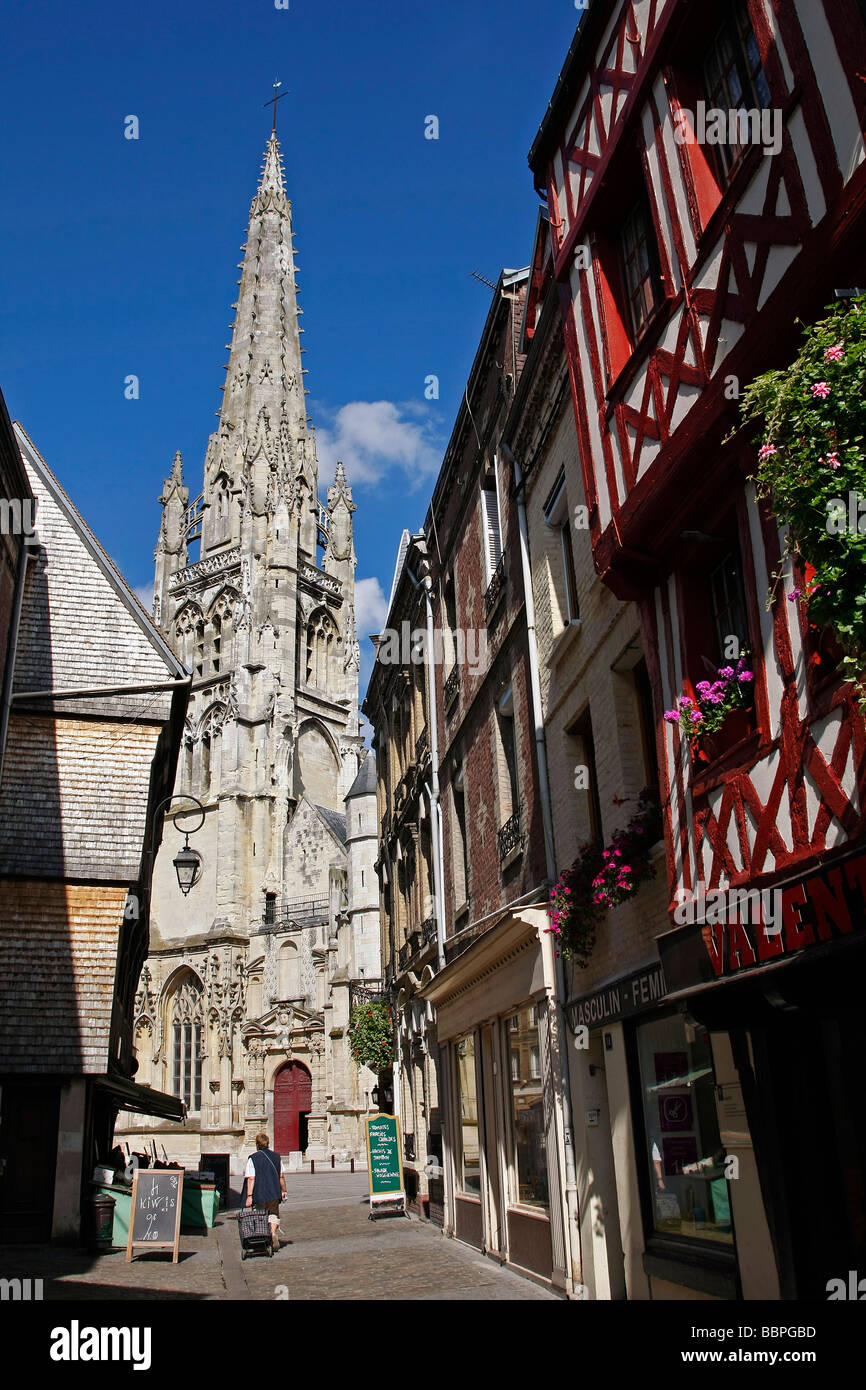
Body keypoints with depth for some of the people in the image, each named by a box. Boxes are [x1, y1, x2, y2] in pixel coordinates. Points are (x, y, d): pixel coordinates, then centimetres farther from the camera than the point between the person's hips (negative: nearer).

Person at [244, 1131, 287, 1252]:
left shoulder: (253, 1158, -5)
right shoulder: (276, 1156, 7)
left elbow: (251, 1178, -11)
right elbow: (281, 1176, 10)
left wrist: (249, 1196, -12)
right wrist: (283, 1191, 20)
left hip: (260, 1193, -2)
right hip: (275, 1192, 2)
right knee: (274, 1214, 8)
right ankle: (274, 1233, -18)